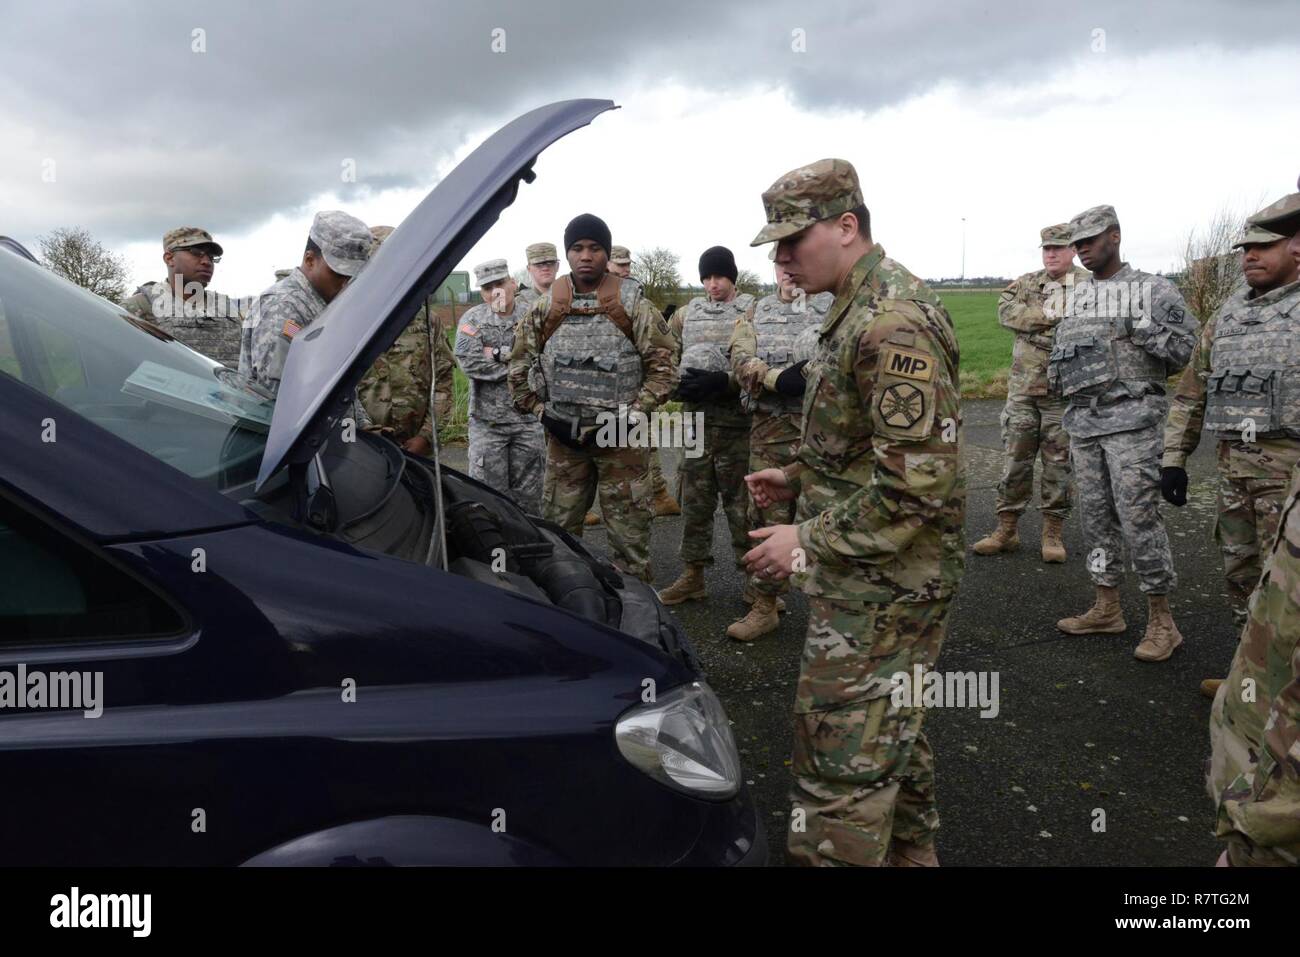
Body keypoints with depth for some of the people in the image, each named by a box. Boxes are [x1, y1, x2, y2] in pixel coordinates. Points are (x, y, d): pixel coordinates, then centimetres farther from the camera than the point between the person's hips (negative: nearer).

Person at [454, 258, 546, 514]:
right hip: (487, 420, -1)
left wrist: (499, 354, -17)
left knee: (528, 492, 11)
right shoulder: (472, 320, 0)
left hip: (529, 418, 1)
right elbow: (469, 362, -16)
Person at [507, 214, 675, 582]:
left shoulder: (634, 307, -4)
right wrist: (542, 411, 3)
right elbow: (517, 368, 12)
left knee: (629, 529, 4)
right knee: (558, 527, 12)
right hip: (564, 438, 3)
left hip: (621, 438, -3)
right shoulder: (544, 310, 3)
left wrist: (630, 415, -11)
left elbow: (662, 369, -4)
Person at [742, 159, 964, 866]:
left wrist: (810, 543, -22)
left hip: (881, 587, -11)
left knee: (841, 760, -3)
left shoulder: (894, 323, -23)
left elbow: (919, 481, -27)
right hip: (876, 577, 11)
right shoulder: (862, 307, 11)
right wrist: (796, 478, 10)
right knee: (888, 725, 25)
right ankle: (910, 850, 44)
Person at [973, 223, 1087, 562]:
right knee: (1014, 458, 6)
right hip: (1023, 388, 3)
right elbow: (1006, 310, -6)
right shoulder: (1027, 283, 11)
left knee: (1059, 463, 5)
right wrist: (1048, 315, -16)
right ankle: (1006, 528, 15)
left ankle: (1053, 531, 15)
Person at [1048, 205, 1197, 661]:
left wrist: (1143, 328, -16)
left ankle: (1162, 620, 2)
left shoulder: (1154, 290, -1)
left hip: (1131, 421, -6)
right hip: (1082, 420, 6)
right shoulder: (1074, 296, 16)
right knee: (1095, 515, 9)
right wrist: (1056, 374, 7)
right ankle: (1107, 609, 20)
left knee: (1138, 516, -8)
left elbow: (1184, 350, -4)